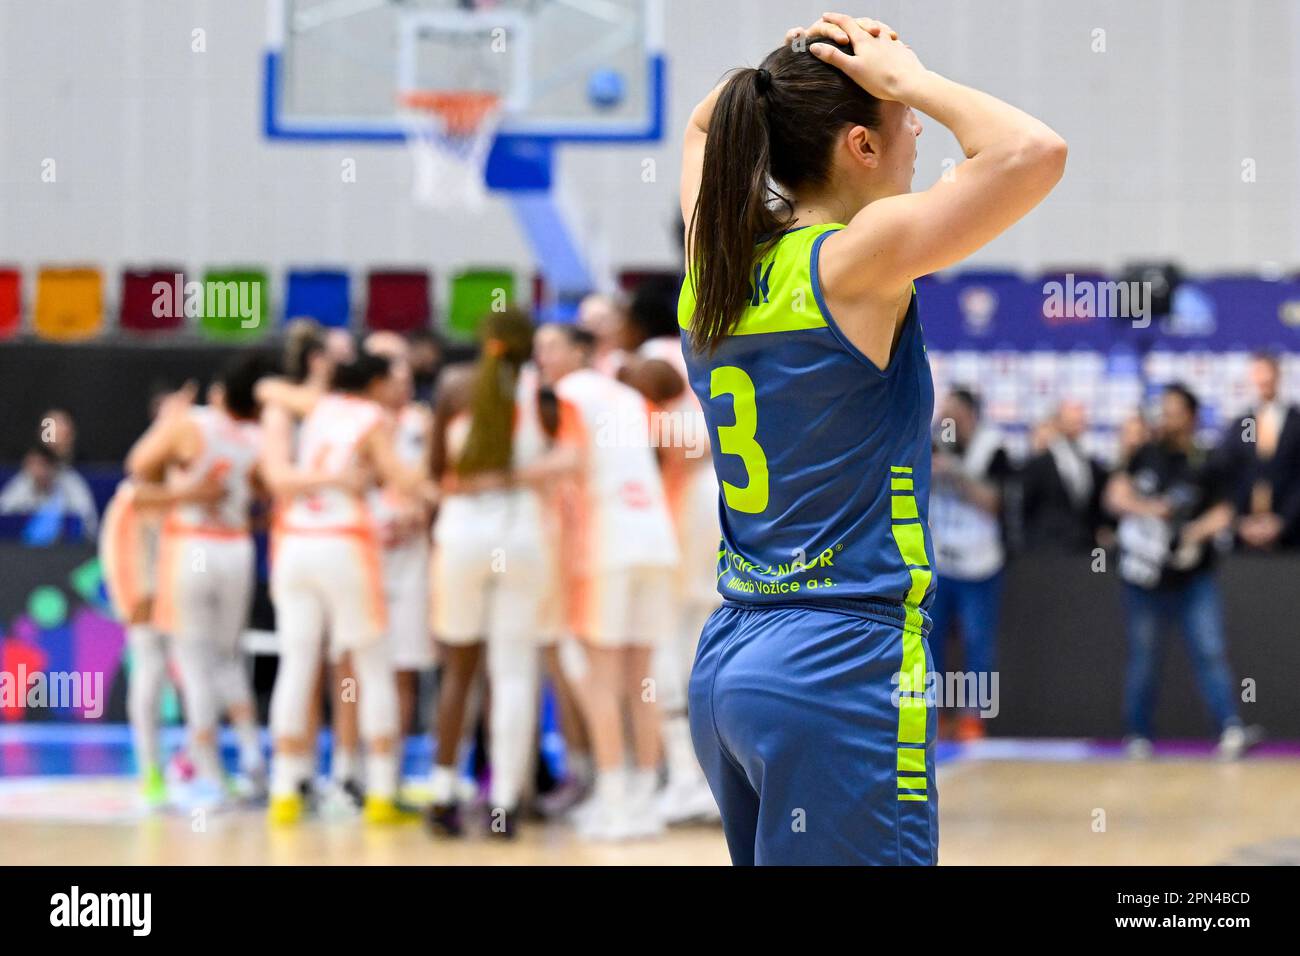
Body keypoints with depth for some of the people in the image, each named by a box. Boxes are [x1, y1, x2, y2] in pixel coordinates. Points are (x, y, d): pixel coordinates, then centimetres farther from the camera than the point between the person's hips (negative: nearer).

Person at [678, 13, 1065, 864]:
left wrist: (785, 75, 11)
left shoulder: (714, 265, 7)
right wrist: (906, 77, -9)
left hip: (726, 665, 8)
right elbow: (1033, 152, -23)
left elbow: (704, 127, 29)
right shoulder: (854, 260, -13)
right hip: (843, 671, -8)